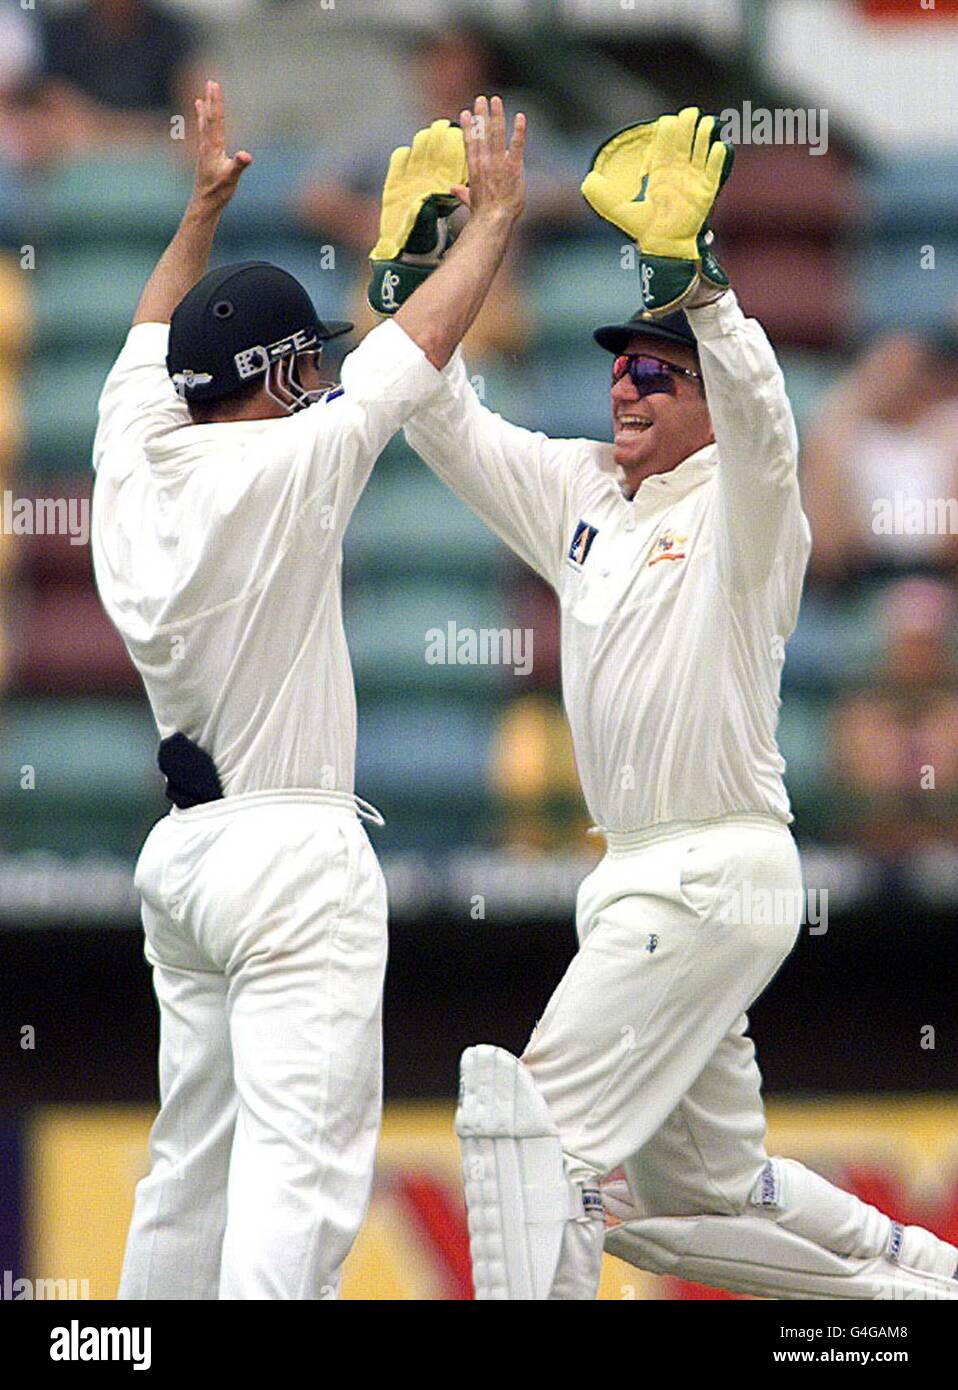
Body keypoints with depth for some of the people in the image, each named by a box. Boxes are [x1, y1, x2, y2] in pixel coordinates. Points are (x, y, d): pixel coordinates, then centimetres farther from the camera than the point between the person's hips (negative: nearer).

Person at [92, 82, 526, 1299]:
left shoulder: (132, 459, 5)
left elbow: (155, 342, 24)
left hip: (183, 852, 8)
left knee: (193, 1157, 14)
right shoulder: (281, 468, -13)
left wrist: (205, 207, 35)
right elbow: (418, 348, -3)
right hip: (294, 849, -8)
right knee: (298, 1160, -15)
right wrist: (494, 217, 11)